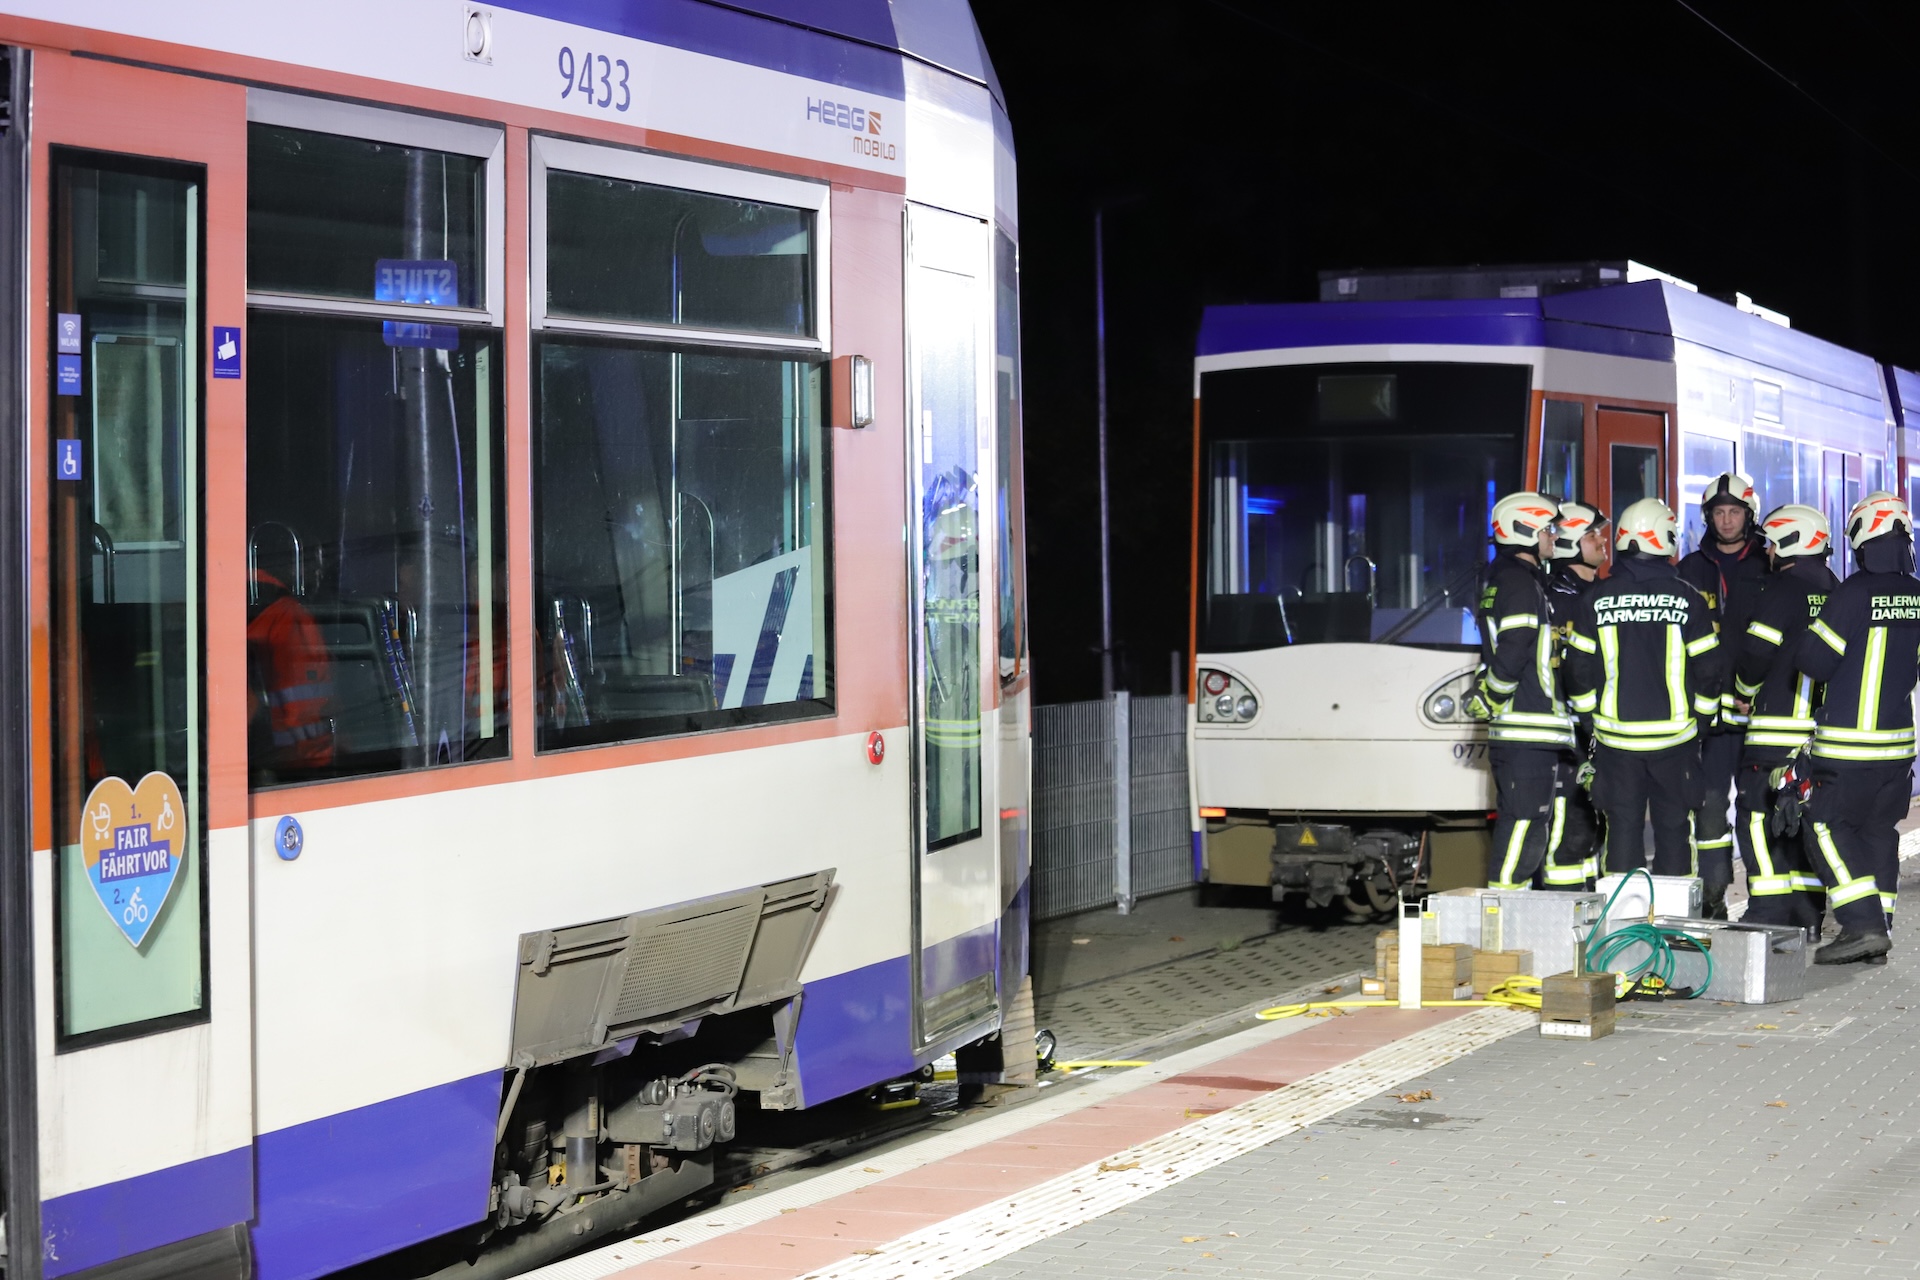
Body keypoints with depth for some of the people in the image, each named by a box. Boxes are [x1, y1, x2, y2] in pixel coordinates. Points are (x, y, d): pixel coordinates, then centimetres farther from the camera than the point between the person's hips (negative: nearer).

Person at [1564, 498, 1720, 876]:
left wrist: (1590, 716, 15)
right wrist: (1701, 717, 15)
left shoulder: (1595, 601, -2)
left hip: (1615, 735, 1)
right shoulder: (1687, 600, -4)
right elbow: (1707, 668, -1)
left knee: (1622, 827, 6)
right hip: (1674, 735, -1)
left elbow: (1579, 670, 1)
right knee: (1673, 829, 7)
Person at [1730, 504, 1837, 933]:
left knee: (1757, 816, -3)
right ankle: (1808, 914, 12)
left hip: (1777, 727, -8)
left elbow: (1755, 654, -11)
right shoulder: (1835, 593, 11)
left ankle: (1769, 912, -9)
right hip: (1824, 729, 8)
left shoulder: (1781, 590, -11)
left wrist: (1745, 693, 8)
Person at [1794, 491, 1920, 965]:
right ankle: (1877, 930, 16)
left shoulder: (1854, 594, -16)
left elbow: (1814, 659, -11)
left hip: (1849, 743, -6)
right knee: (1880, 831, 15)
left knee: (1830, 827, 0)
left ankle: (1862, 925, -11)